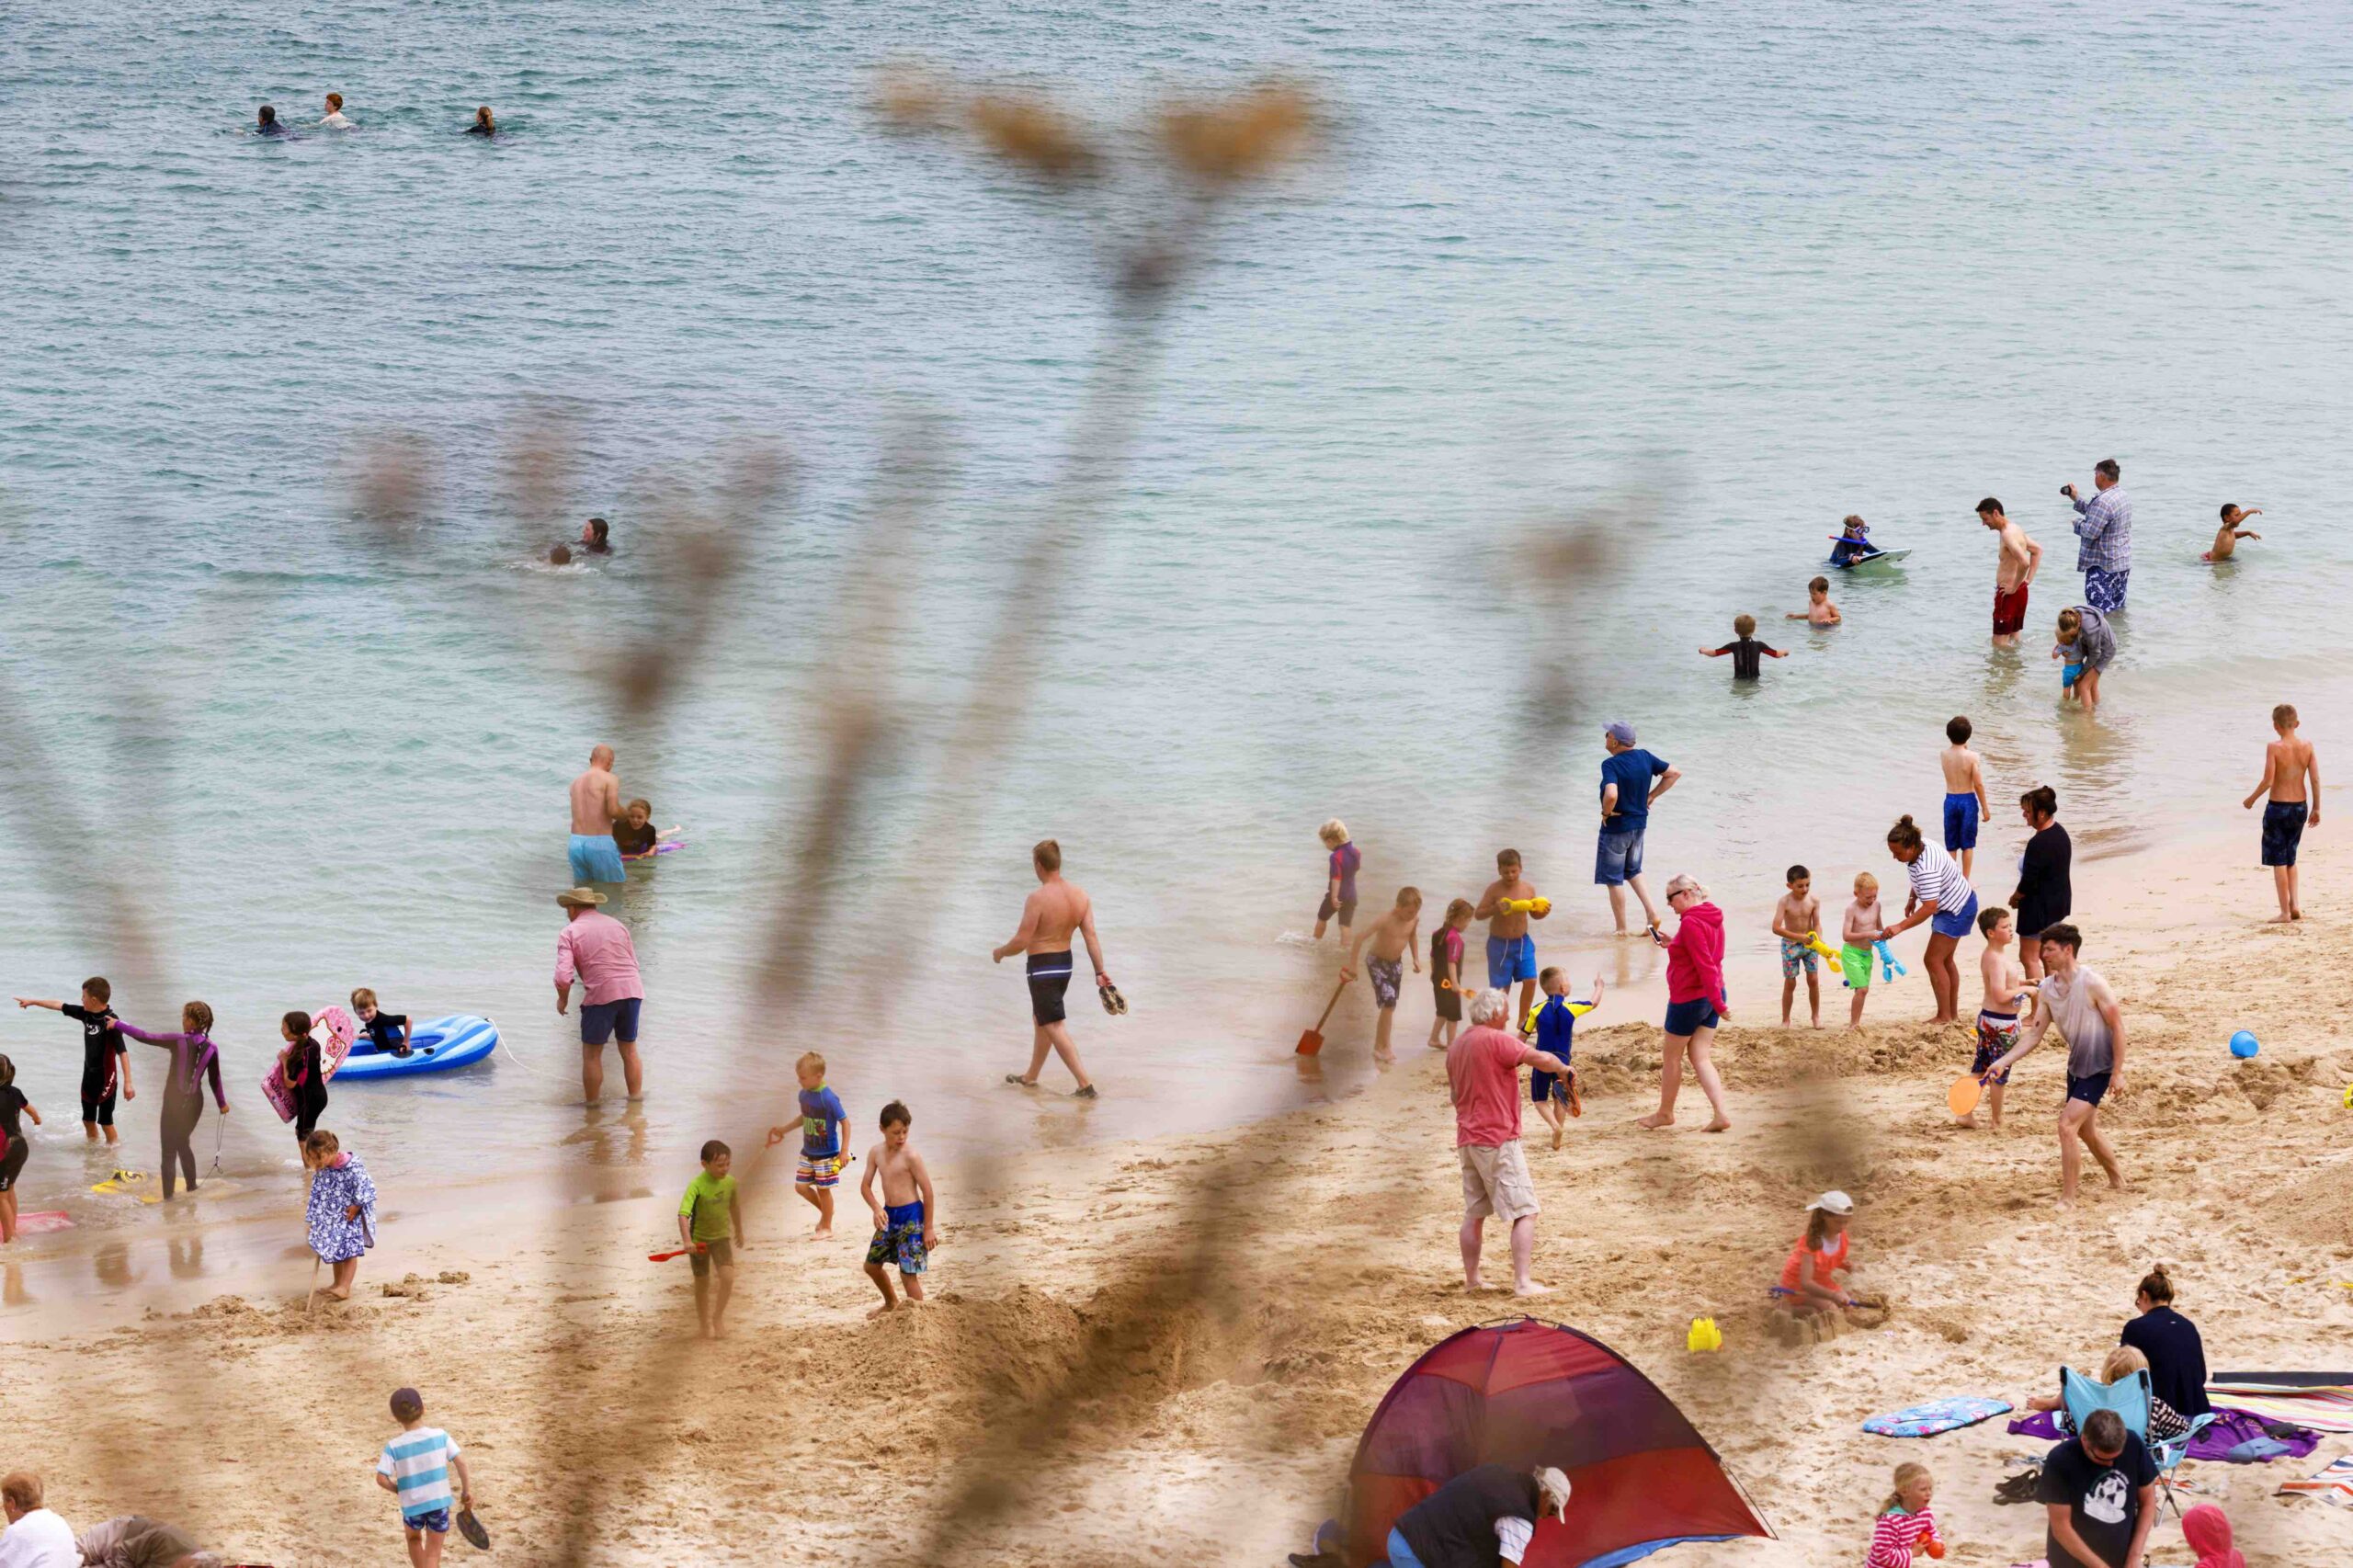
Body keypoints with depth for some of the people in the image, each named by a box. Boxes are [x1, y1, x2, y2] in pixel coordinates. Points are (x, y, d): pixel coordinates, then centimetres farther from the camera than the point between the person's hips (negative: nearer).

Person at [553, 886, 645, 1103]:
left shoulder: (569, 932, 1)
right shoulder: (617, 925, 17)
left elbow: (563, 976, -10)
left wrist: (562, 999, 7)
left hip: (601, 995, -5)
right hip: (632, 991, 5)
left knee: (592, 1054, 9)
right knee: (629, 1050, 17)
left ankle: (592, 1103, 13)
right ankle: (636, 1096, 21)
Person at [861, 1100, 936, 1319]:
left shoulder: (910, 1157, -15)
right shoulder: (876, 1153, 3)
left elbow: (928, 1192, -12)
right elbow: (866, 1186, 8)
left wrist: (928, 1228, -11)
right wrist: (877, 1209, -12)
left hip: (911, 1216, -7)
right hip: (889, 1215, 7)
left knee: (908, 1273, -8)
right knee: (872, 1265, 19)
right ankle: (891, 1303, 43)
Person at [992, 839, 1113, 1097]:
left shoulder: (1038, 899, -23)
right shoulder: (1080, 895, -3)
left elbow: (1021, 942, -20)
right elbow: (1091, 936, -4)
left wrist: (1000, 953, -1)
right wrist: (1100, 973, -3)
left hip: (1042, 967, -8)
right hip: (1065, 962, 8)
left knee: (1055, 1027, -3)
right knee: (1041, 1019, 24)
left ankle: (1085, 1083, -10)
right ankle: (1031, 1077, 39)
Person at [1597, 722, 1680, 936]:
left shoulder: (1611, 765, -23)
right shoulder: (1645, 757, -2)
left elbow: (1611, 795, -39)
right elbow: (1674, 773, 6)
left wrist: (1606, 812, -18)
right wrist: (1651, 796, 8)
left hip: (1616, 826, -7)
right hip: (1640, 823, 7)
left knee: (1613, 879, 7)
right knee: (1633, 871, 26)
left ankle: (1622, 929, 13)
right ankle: (1652, 913, 15)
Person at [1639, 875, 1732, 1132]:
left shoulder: (1691, 923, -21)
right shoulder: (1712, 918, 8)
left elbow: (1705, 966, -24)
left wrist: (1718, 1004, -24)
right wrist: (1672, 945, 12)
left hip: (1688, 999, -9)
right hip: (1711, 997, 9)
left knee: (1671, 1057, 9)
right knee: (1700, 1058, 9)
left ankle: (1665, 1113, 24)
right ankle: (1720, 1114, -2)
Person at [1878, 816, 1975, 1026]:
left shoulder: (1926, 867, -35)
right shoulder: (1920, 847, -5)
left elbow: (1929, 907, -39)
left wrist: (1900, 927, -41)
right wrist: (1912, 898, 8)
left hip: (1957, 910, -10)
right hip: (1954, 905, 10)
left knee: (1934, 961, -10)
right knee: (1945, 959, 17)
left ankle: (1944, 1016, -4)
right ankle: (1953, 1012, 25)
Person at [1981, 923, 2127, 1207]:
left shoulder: (2091, 983, -21)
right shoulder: (2047, 989, 0)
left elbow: (2118, 1026, -17)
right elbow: (2034, 1035, 2)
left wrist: (2117, 1072, -17)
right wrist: (2003, 1062, -9)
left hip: (2098, 1068, -8)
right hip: (2076, 1064, 8)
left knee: (2067, 1125, -16)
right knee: (2085, 1129, 20)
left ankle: (2067, 1199, -10)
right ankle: (2117, 1178, 43)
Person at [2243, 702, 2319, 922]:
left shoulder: (2274, 748, -15)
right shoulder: (2307, 746, -3)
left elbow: (2267, 781, -18)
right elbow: (2315, 780, -2)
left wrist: (2250, 800, -2)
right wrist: (2316, 808, 8)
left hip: (2278, 807, -5)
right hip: (2301, 806, 5)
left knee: (2279, 861, 5)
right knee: (2290, 858, 21)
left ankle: (2285, 911, 5)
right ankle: (2295, 904, 13)